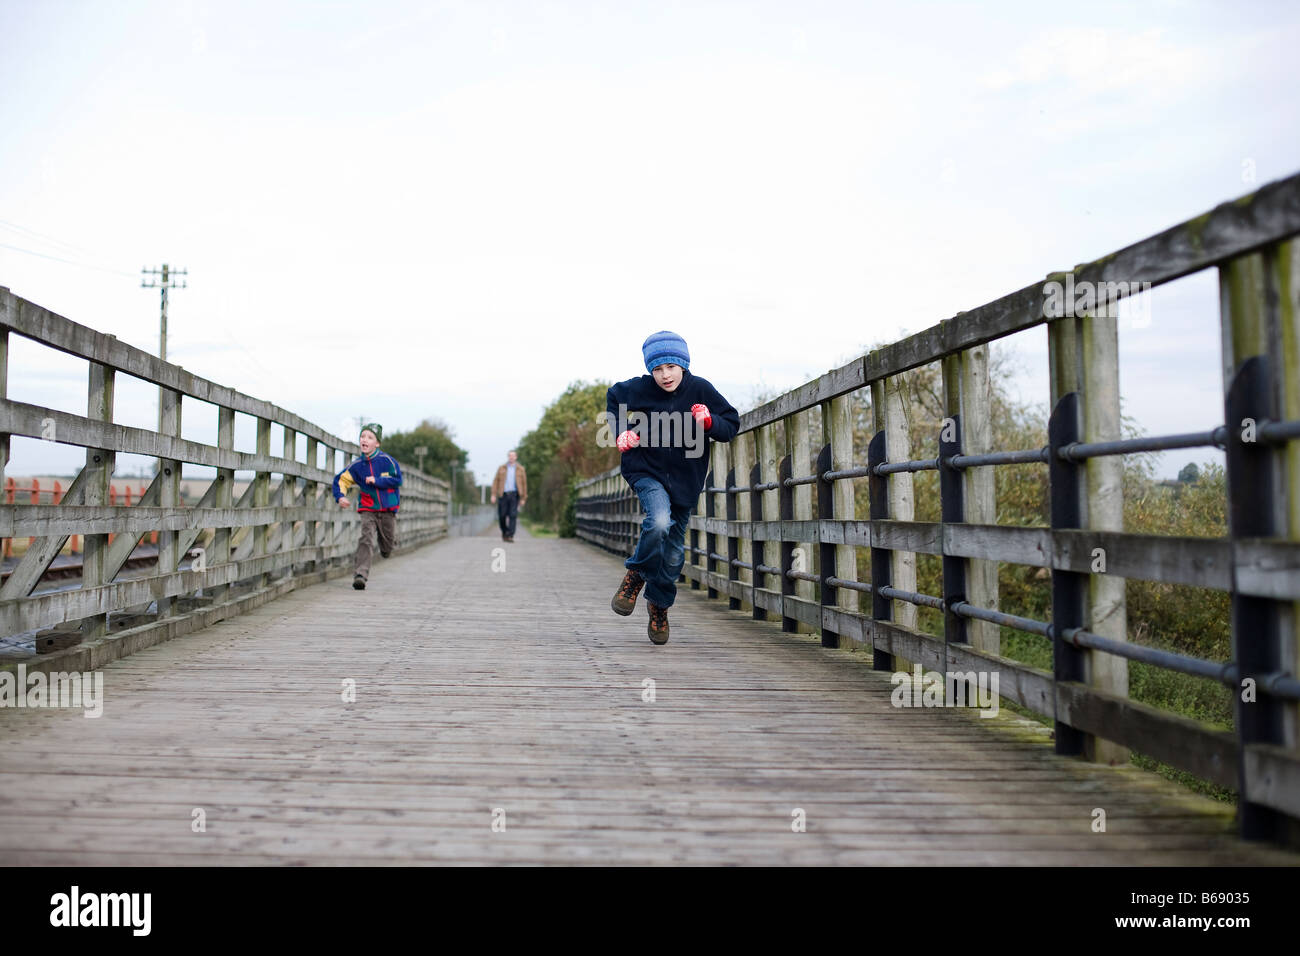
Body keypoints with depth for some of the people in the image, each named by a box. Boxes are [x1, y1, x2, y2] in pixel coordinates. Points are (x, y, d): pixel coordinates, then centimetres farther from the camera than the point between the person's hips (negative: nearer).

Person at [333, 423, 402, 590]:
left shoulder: (387, 460, -8)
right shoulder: (357, 465, 0)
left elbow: (397, 480, -12)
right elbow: (341, 479, 8)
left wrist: (377, 481, -21)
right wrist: (340, 496, -9)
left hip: (388, 509, 0)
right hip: (368, 510, 0)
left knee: (388, 544, 12)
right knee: (367, 539, -20)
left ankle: (385, 549, 51)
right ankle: (360, 575, -24)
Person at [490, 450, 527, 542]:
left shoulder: (520, 469, 8)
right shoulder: (501, 468, 10)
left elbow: (524, 484, 9)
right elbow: (496, 481, 7)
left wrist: (523, 498, 6)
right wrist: (494, 494, -2)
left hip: (514, 494, -1)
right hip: (503, 494, 1)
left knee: (513, 515, -12)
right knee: (502, 516, 0)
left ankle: (510, 535, -12)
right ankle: (504, 532, 26)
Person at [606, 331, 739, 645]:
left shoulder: (700, 390, -11)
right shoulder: (639, 388, -11)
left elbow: (732, 425, -3)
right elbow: (613, 397, 11)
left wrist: (709, 422, -24)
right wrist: (621, 431, -4)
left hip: (685, 479, 2)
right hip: (647, 472, -2)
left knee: (673, 550, 10)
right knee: (659, 522, -32)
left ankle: (659, 606, 34)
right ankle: (636, 576, -4)